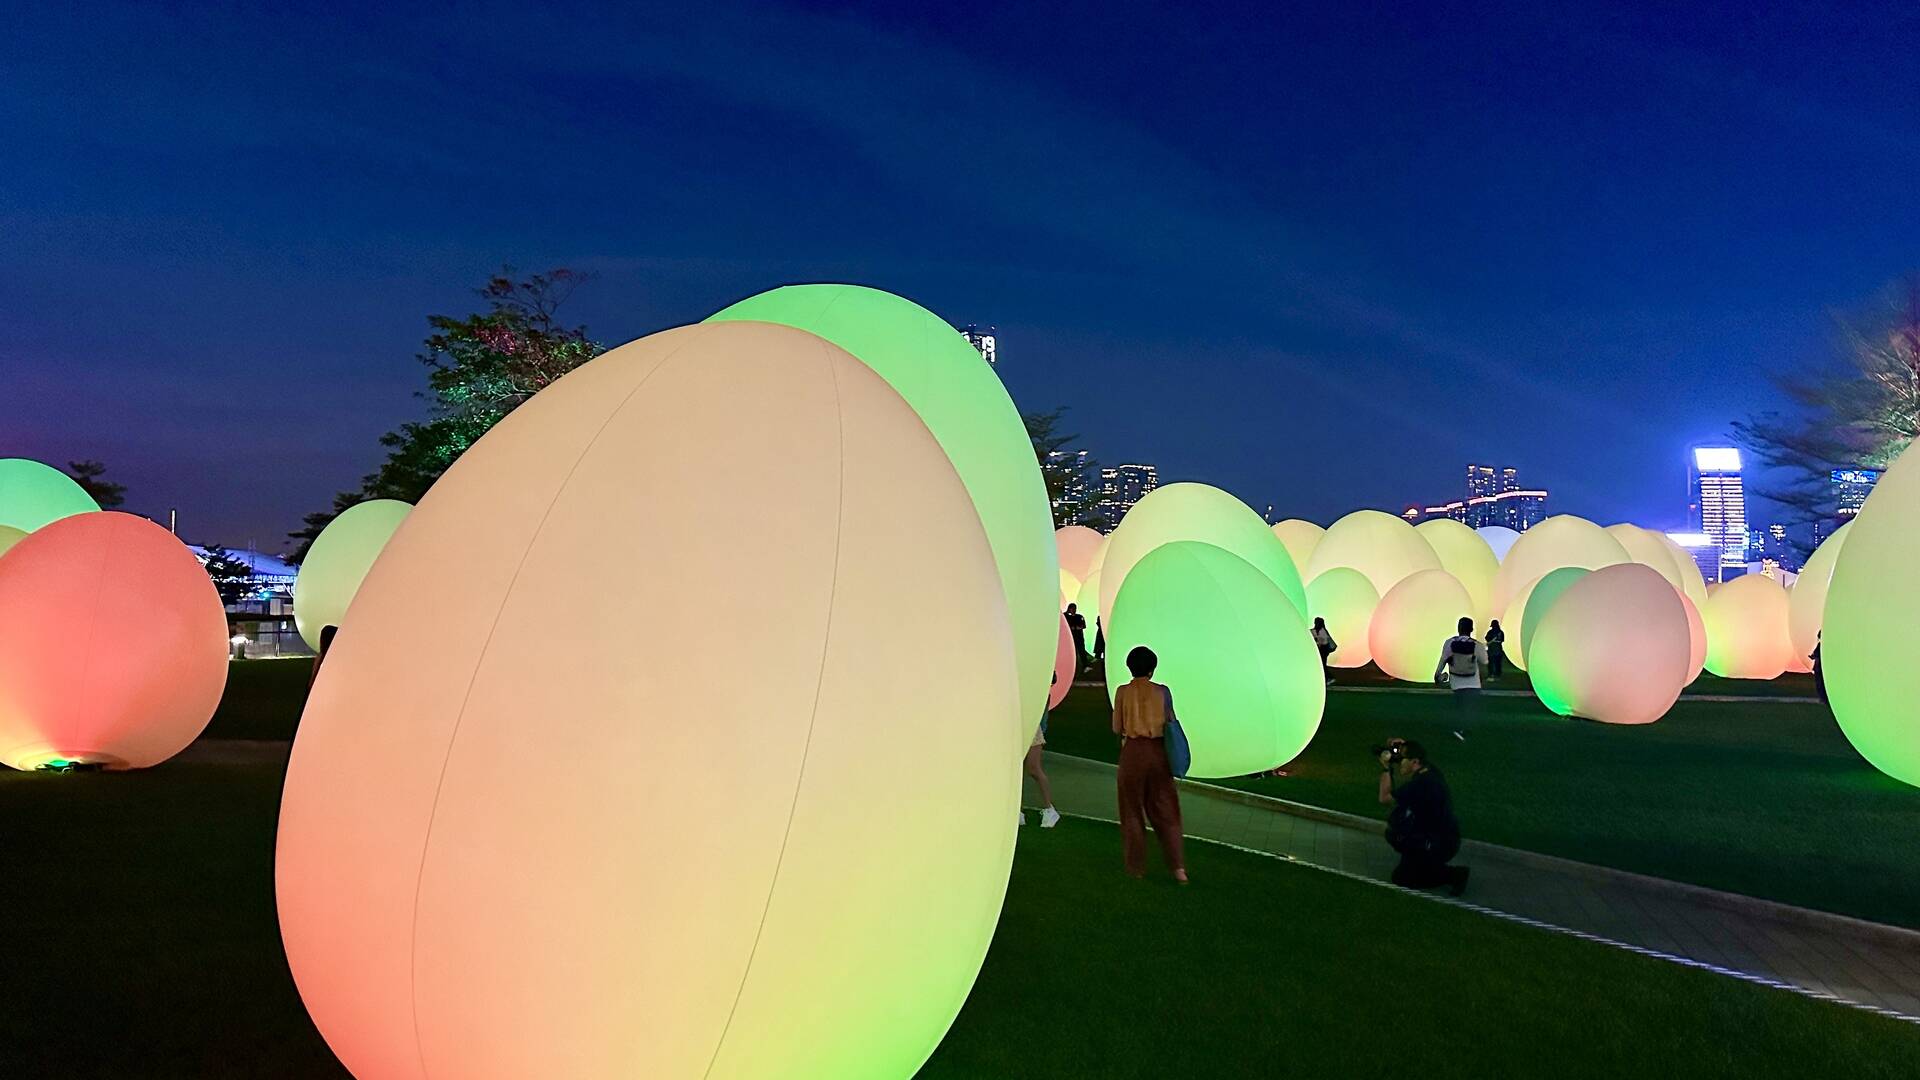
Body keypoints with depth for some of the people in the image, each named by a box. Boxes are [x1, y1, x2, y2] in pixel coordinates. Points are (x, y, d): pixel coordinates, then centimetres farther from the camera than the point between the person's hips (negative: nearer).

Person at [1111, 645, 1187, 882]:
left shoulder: (1123, 692, -6)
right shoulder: (1162, 691, -3)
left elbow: (1117, 728, -1)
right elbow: (1170, 724, 2)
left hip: (1133, 753, -1)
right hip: (1157, 752, 1)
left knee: (1133, 811, 10)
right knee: (1165, 810, 9)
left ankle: (1136, 867, 16)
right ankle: (1178, 866, 2)